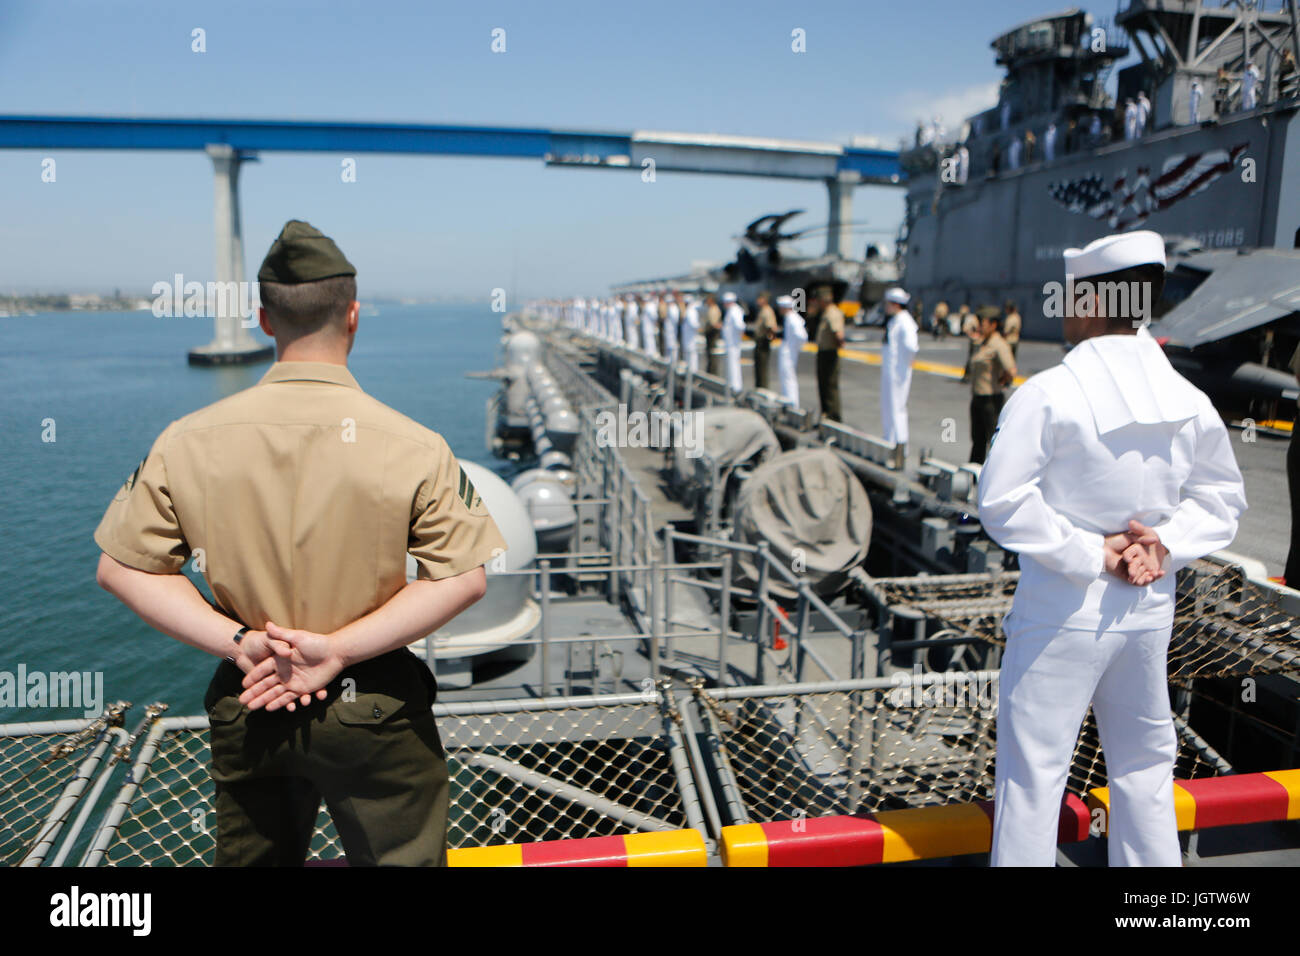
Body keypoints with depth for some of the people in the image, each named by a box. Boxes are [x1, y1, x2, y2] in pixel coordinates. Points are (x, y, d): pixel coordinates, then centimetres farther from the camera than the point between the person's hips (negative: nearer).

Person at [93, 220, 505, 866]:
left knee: (250, 856, 27)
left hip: (247, 706, 4)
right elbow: (464, 577, -18)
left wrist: (238, 641, -10)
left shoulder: (187, 441, -8)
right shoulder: (412, 446, -16)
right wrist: (337, 649, -17)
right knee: (401, 856, 17)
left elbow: (121, 568, -3)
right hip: (374, 712, -3)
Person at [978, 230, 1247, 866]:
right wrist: (1163, 546, -2)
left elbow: (1002, 503, -20)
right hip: (1150, 614, 6)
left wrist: (1092, 555, -13)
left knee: (1032, 773, 4)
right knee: (1144, 767, 20)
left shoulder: (1046, 394, -16)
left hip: (1060, 615, -6)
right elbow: (1221, 497, 10)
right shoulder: (1189, 400, 2)